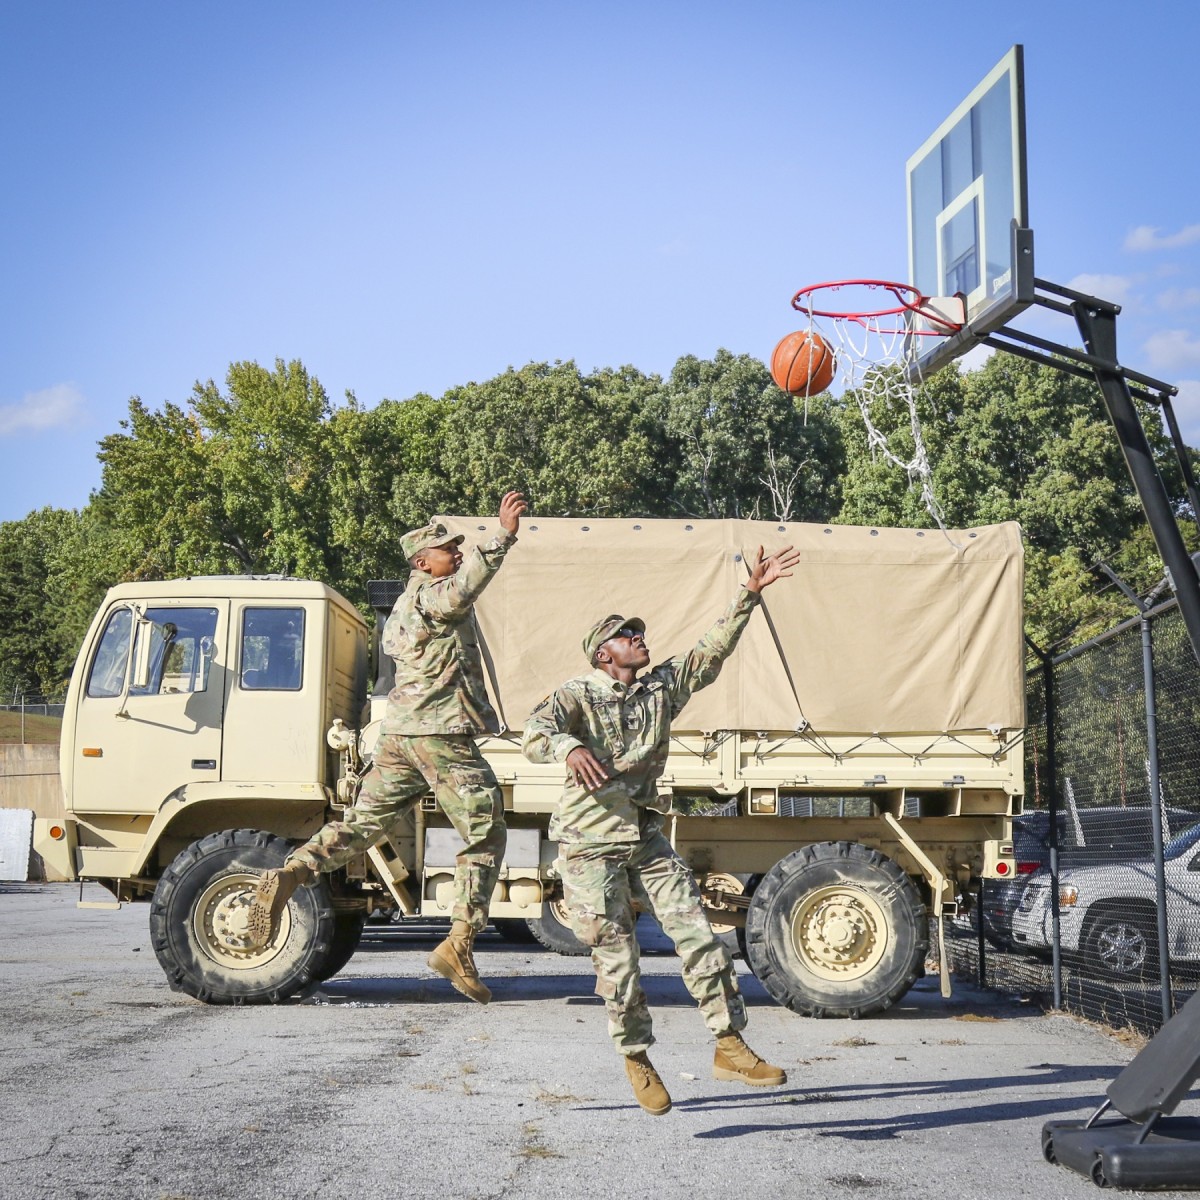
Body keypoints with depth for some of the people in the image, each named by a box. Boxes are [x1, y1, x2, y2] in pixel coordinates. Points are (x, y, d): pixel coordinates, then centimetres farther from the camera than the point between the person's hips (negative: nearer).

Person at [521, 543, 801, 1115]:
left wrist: (750, 593, 1)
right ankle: (637, 1061, 19)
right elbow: (534, 734, -25)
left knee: (696, 932, -4)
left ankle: (729, 1046, 2)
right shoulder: (576, 695, -8)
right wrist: (569, 747, -47)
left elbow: (712, 648, 8)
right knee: (617, 960, 1)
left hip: (646, 837, 5)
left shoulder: (662, 687, 8)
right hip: (591, 845, -5)